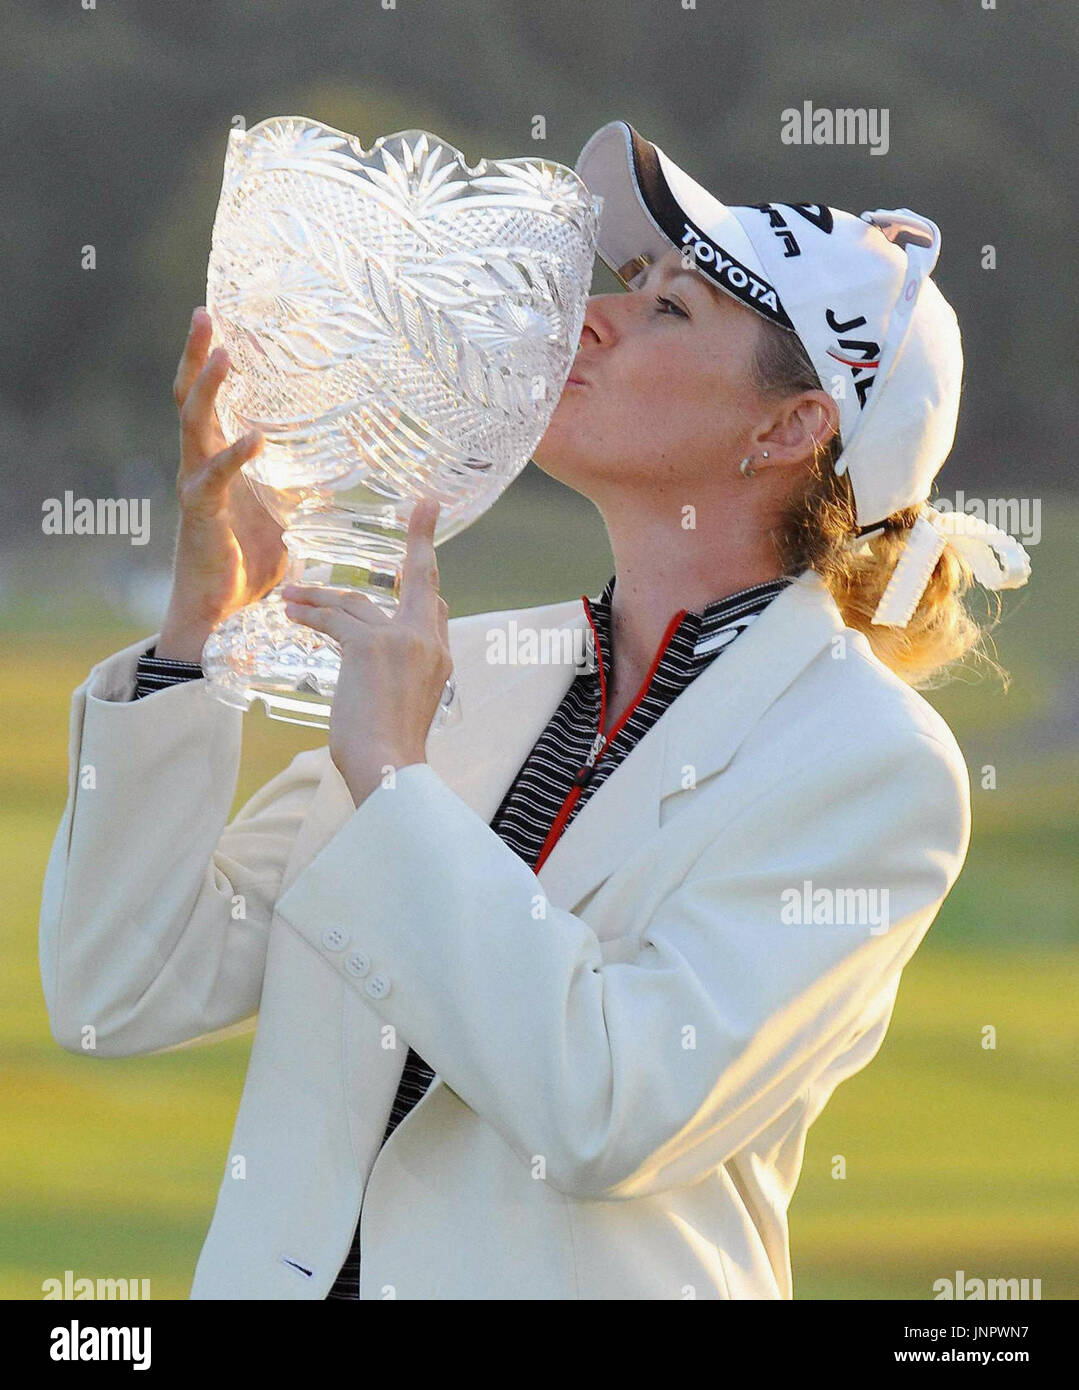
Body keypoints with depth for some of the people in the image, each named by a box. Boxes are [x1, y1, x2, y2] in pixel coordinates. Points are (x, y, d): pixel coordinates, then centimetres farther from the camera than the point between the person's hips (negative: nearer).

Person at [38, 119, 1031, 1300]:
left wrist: (392, 779, -13)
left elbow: (614, 1113, -16)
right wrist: (199, 618, 0)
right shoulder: (460, 668, 10)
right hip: (294, 1269, 4)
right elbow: (120, 993, 7)